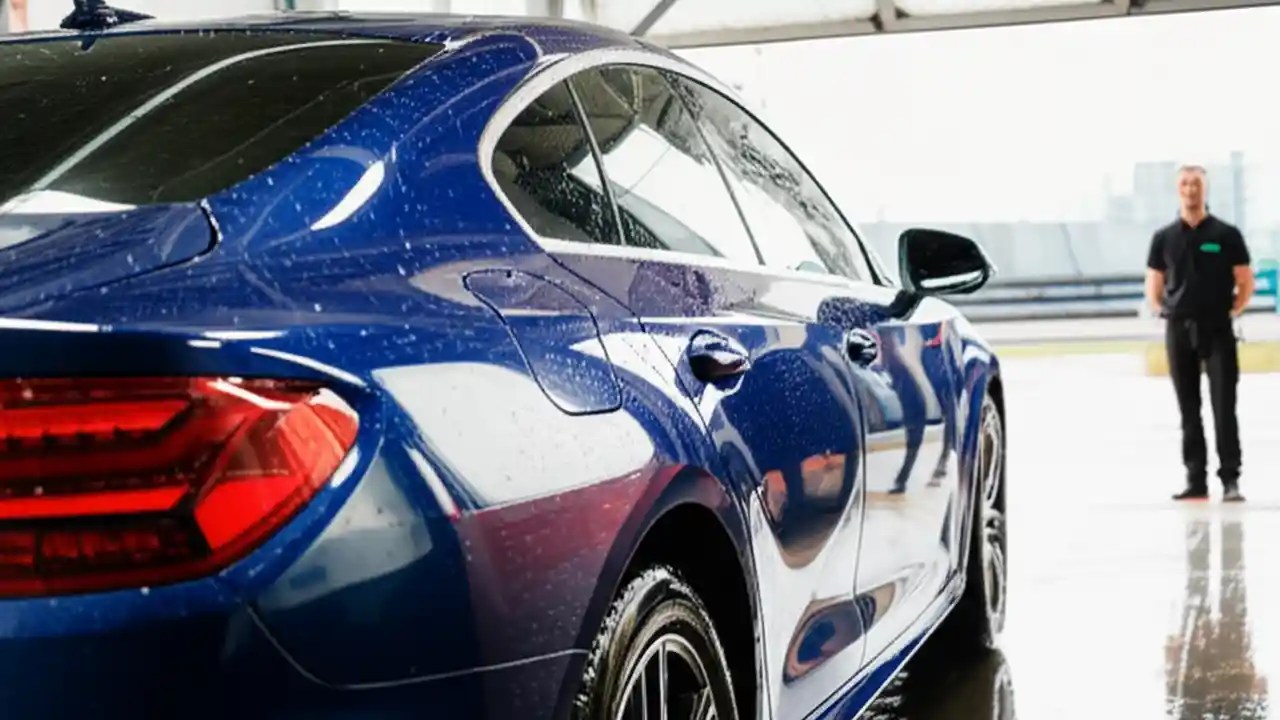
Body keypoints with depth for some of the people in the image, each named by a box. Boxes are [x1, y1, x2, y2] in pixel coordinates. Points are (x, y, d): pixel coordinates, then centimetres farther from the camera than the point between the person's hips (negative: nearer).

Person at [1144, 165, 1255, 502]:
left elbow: (1246, 284, 4)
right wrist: (1166, 312, 0)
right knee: (1188, 410, 7)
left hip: (1218, 330, -2)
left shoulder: (1227, 234, 1)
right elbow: (1153, 290, 13)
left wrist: (1231, 312, -5)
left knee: (1224, 408, -6)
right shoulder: (1164, 238, 7)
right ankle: (1195, 480, 12)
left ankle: (1230, 479, -3)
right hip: (1178, 331, 2)